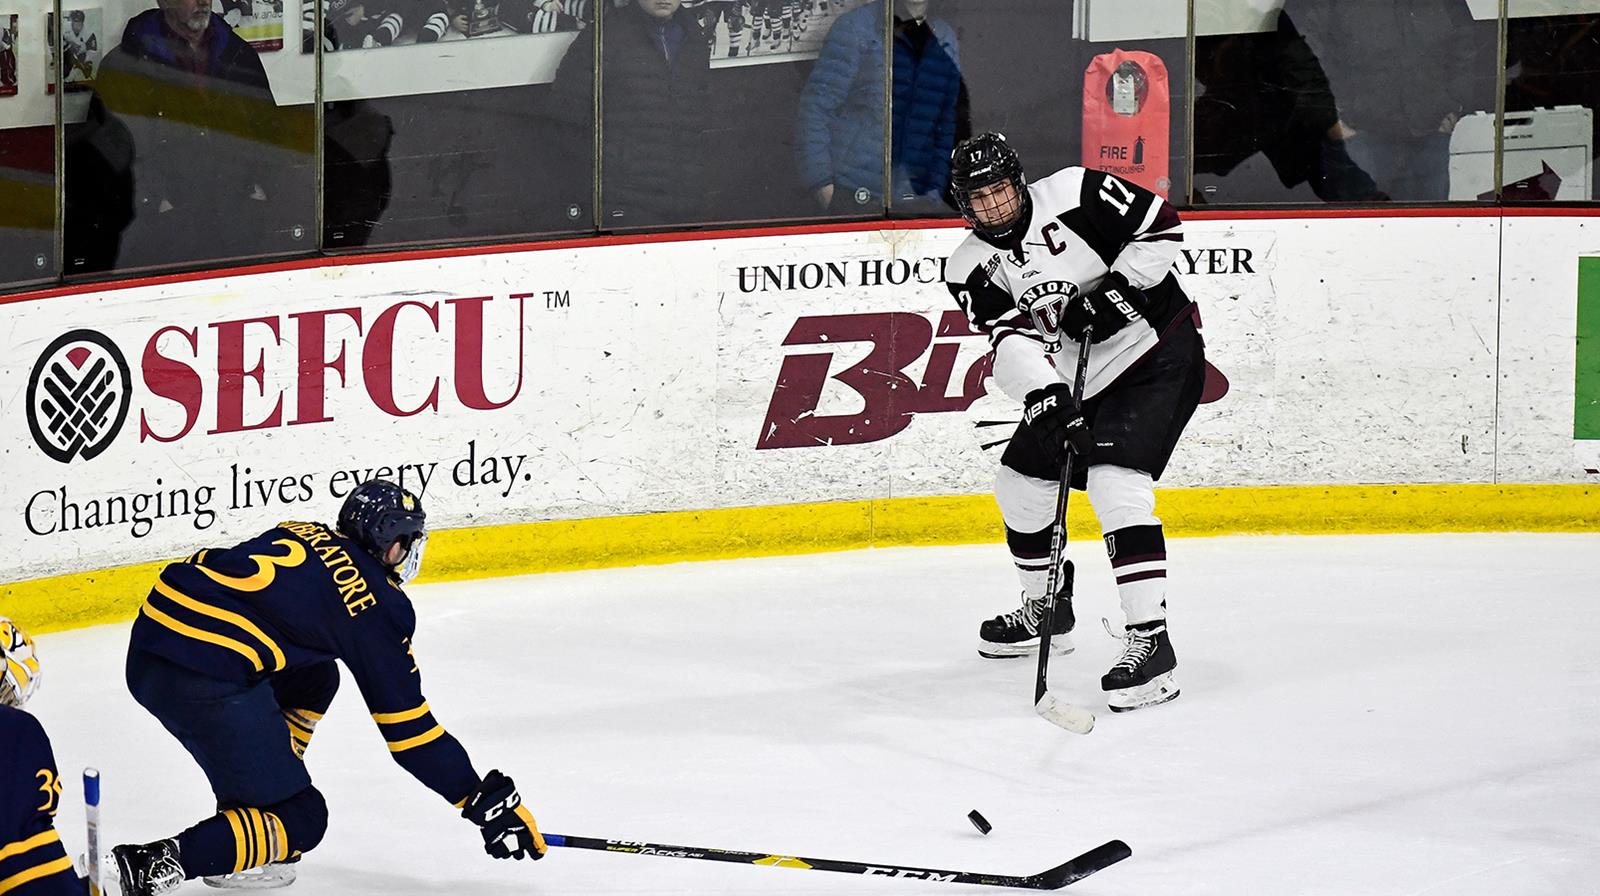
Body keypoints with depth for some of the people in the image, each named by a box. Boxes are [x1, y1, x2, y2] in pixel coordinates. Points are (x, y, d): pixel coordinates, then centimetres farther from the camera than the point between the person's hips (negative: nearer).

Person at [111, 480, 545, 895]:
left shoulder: (300, 533, 22)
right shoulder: (378, 605, 4)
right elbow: (407, 723, 6)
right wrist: (488, 803, 11)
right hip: (204, 681, -8)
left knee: (311, 682, 28)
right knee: (301, 821, 5)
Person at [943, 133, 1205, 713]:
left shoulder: (1075, 195, -15)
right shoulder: (971, 269, -3)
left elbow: (1161, 226, -9)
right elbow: (1012, 339, -15)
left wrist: (1118, 291, -20)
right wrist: (1043, 395, -33)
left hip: (1158, 354, -7)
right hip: (1078, 382, 7)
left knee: (1115, 483, -23)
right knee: (1022, 480, 11)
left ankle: (1150, 642, -27)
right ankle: (1045, 610, 36)